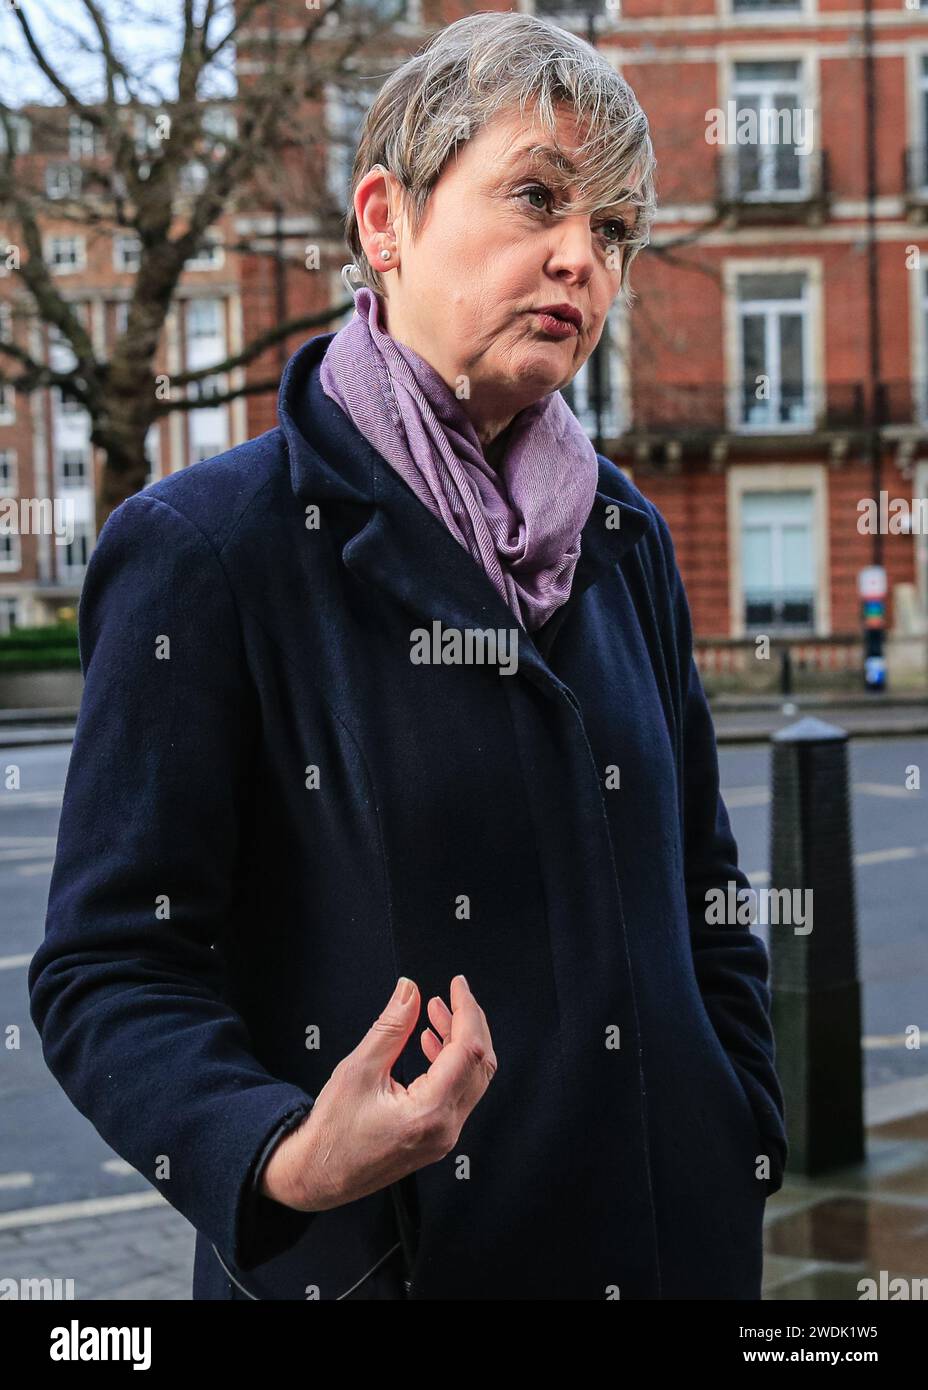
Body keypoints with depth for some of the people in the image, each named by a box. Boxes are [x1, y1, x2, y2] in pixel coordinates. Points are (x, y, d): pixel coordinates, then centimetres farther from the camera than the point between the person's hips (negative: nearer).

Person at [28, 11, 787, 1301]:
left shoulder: (623, 537, 6)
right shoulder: (207, 545, -12)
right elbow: (111, 966, -14)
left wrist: (745, 1158, 5)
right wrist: (282, 1159, -30)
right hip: (378, 1257, -5)